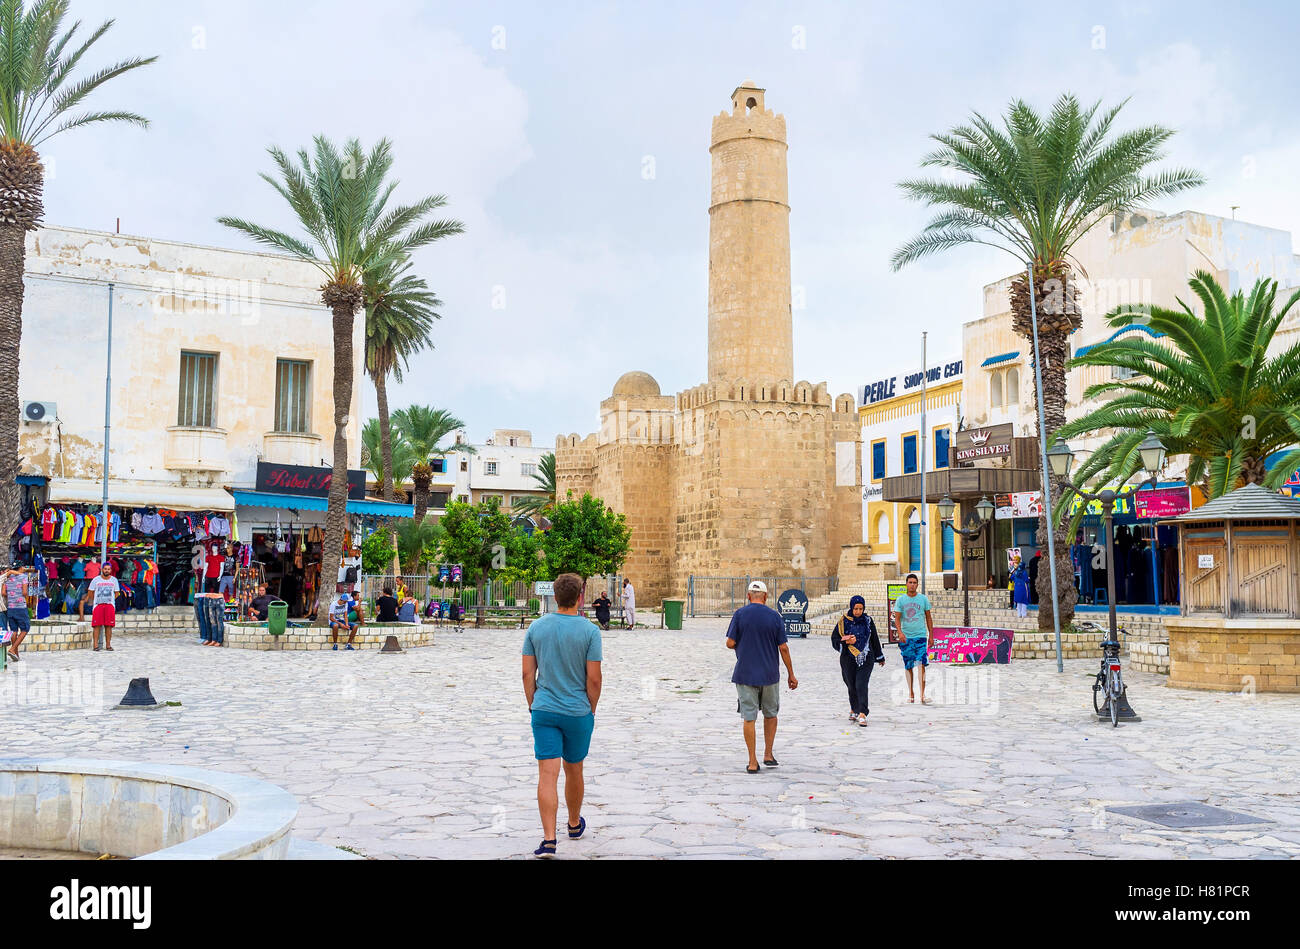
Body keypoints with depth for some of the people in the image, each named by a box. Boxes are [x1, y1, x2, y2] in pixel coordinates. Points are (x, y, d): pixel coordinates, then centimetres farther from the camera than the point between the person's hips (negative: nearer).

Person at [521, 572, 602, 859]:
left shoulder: (536, 627, -2)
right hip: (578, 712, -1)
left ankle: (549, 839, -10)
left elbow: (528, 674, 1)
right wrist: (592, 709, 5)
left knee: (547, 775, -2)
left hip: (544, 711, 1)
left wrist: (532, 705, 13)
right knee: (574, 771, 17)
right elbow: (594, 678, -9)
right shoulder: (590, 631, -10)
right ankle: (574, 824, 37)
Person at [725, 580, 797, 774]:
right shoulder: (774, 616, -2)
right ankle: (768, 755, 21)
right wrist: (791, 674, 7)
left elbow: (730, 643, -8)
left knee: (749, 718, 3)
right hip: (770, 674, 1)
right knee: (770, 714, 19)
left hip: (745, 674, -1)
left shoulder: (739, 614, -5)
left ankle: (753, 762, 4)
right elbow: (783, 648, -1)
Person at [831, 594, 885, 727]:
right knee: (852, 686, 8)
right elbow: (834, 639, 1)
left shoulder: (868, 621, 5)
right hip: (848, 659, 0)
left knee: (861, 685, -13)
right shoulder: (843, 621, -1)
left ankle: (862, 714, -18)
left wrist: (880, 657, 23)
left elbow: (874, 640, 16)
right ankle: (854, 710, 31)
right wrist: (846, 642, -17)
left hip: (865, 659, 0)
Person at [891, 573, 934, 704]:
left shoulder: (923, 599, 5)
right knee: (908, 666, 7)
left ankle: (922, 695, -13)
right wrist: (900, 633, -17)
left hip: (921, 636, -1)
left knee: (921, 665, -12)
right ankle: (910, 693, 20)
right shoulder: (900, 600, 4)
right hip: (906, 637, 1)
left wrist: (931, 636, 8)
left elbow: (928, 618, 11)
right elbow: (897, 618, -1)